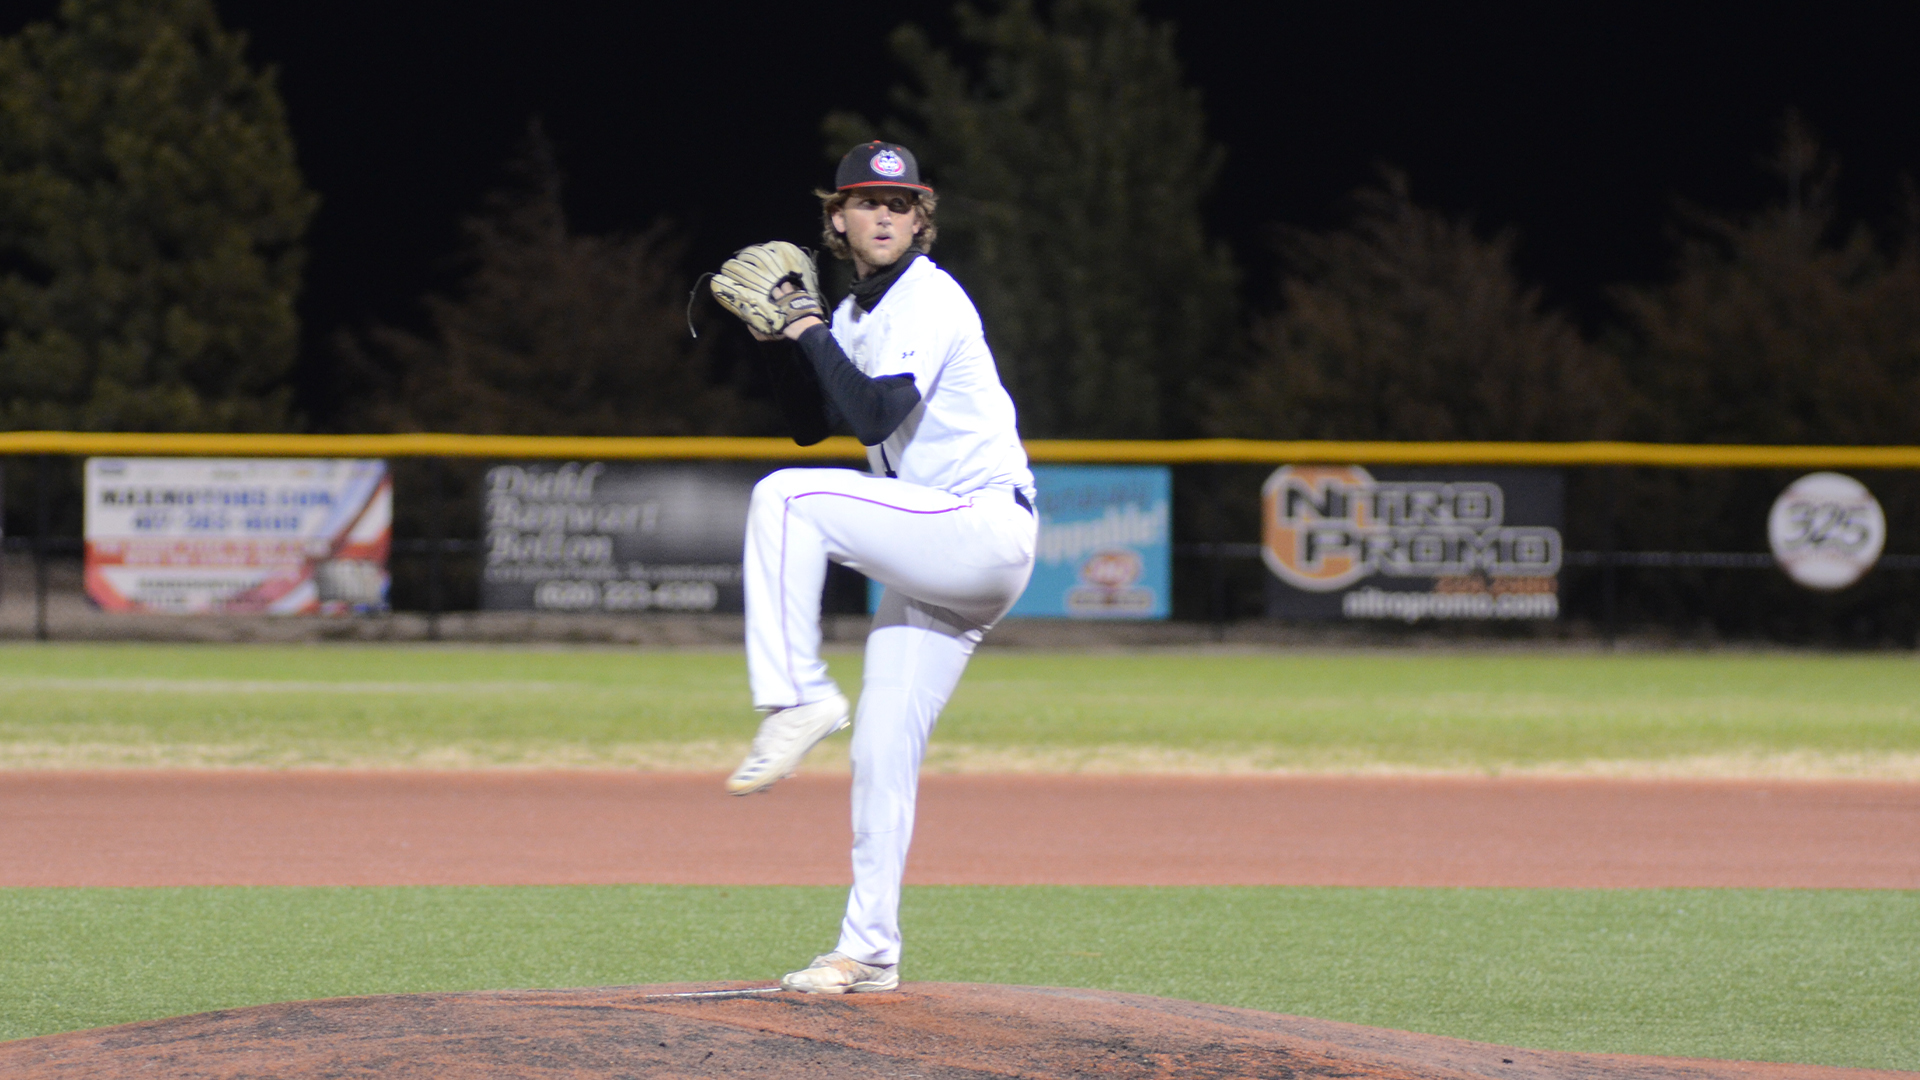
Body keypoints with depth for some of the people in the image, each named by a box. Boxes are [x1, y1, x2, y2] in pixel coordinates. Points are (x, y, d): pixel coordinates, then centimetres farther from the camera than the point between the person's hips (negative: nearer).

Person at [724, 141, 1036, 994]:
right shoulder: (858, 316, 17)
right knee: (882, 753, 7)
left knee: (785, 499, -22)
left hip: (986, 531, -9)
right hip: (937, 560, 9)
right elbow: (810, 423, 20)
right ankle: (869, 952, 12)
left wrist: (811, 332, -14)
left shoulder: (929, 301, -10)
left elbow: (875, 415, -22)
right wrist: (781, 339, 7)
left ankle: (798, 696, -21)